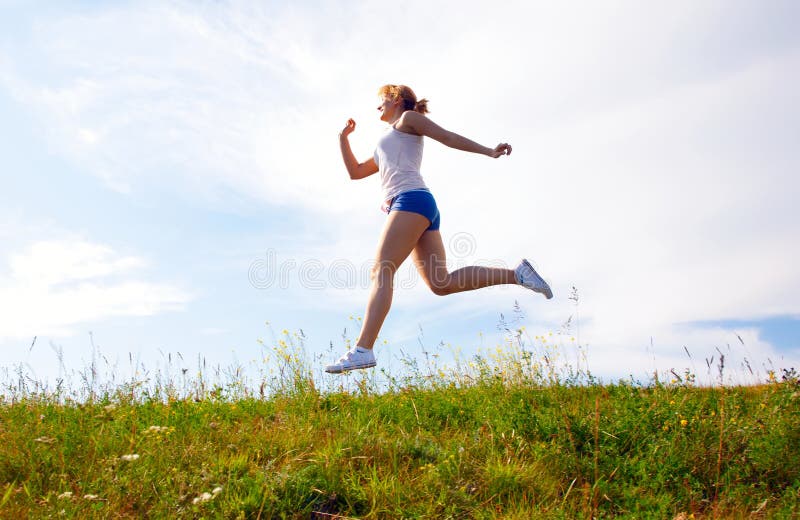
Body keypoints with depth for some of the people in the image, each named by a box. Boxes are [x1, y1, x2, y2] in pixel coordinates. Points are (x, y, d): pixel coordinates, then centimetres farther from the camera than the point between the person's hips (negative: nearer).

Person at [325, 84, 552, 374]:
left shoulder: (409, 117, 16)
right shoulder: (387, 147, 38)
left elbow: (448, 137, 7)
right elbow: (355, 172, 39)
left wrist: (488, 151, -3)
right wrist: (344, 138, 33)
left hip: (412, 200, -9)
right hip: (419, 208, 9)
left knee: (381, 271, -19)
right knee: (441, 283, -4)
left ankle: (362, 349, -28)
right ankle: (517, 274, -5)